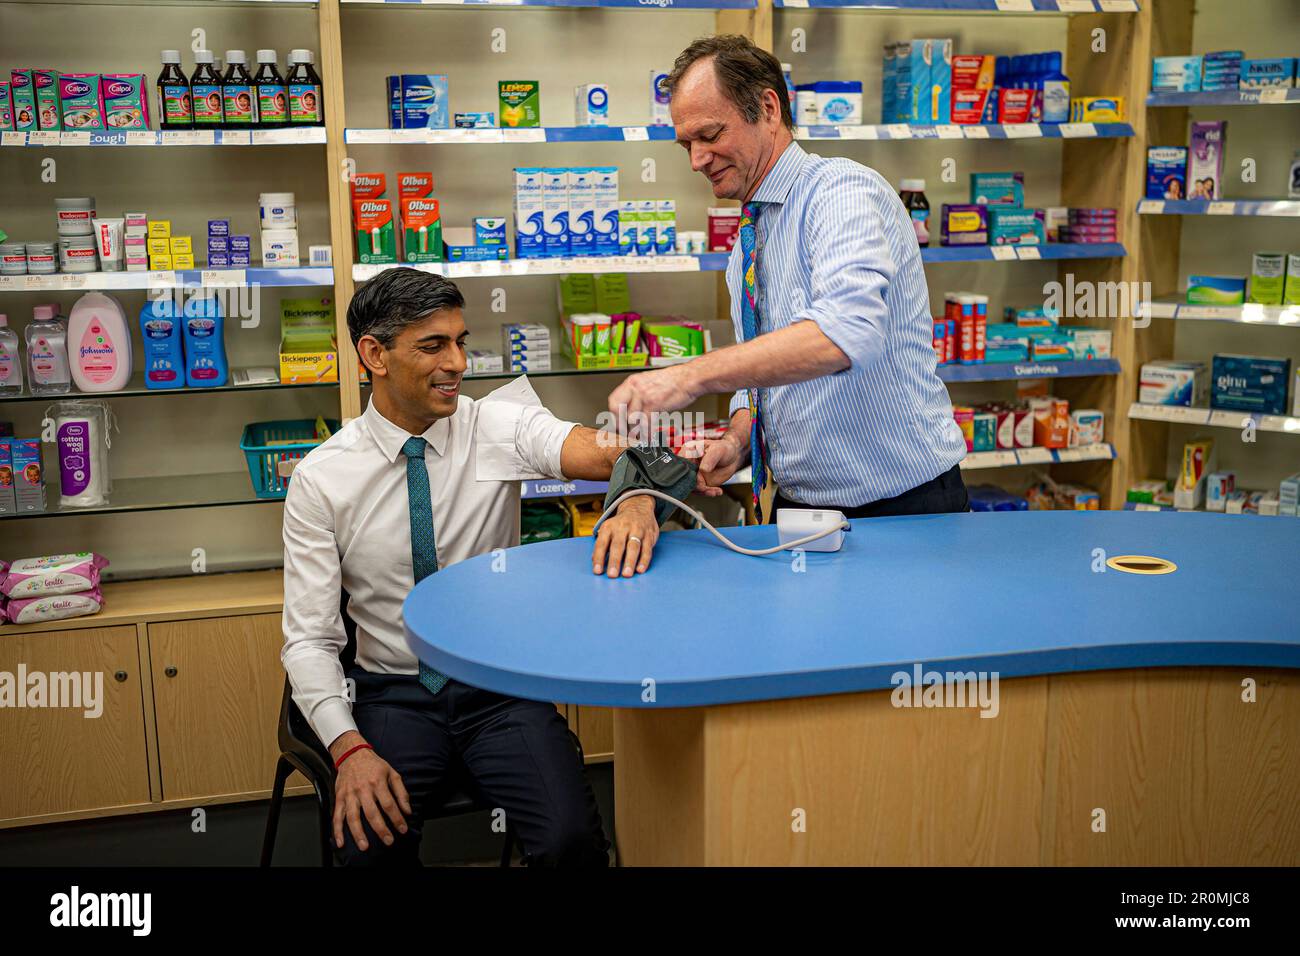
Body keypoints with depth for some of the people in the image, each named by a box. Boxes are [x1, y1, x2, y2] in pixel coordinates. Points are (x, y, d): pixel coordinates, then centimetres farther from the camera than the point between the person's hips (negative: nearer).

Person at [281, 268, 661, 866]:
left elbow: (598, 451, -23)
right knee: (367, 841, -27)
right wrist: (347, 746, -21)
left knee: (573, 839, -24)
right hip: (394, 696, 0)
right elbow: (309, 638, -6)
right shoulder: (320, 479, -5)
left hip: (501, 688, 0)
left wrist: (637, 500, -47)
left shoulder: (497, 425, -5)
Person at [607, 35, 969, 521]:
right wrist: (736, 442, -4)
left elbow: (847, 332, -32)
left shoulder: (845, 191, -13)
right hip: (798, 507, 7)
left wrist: (693, 375, -34)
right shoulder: (746, 246, 13)